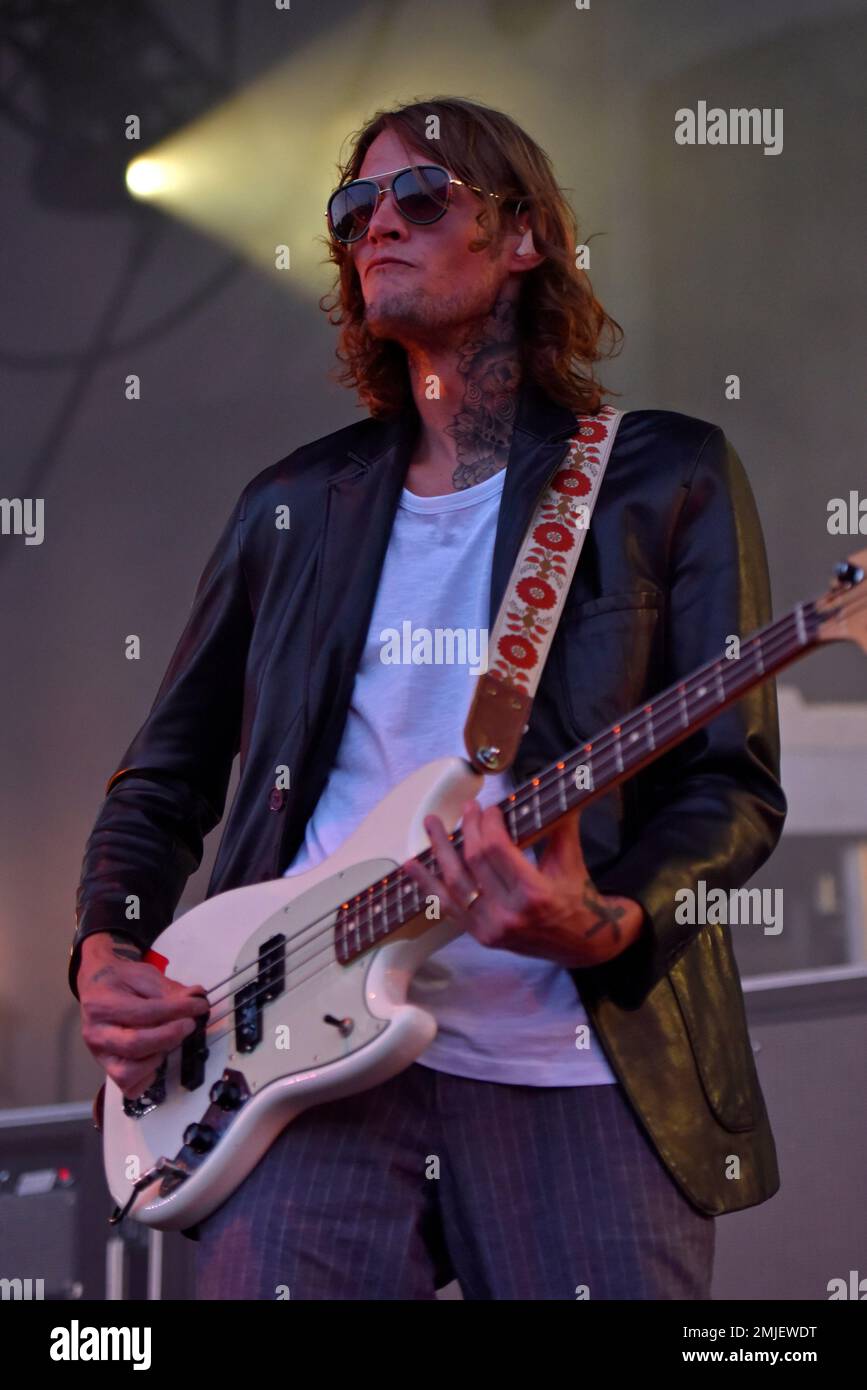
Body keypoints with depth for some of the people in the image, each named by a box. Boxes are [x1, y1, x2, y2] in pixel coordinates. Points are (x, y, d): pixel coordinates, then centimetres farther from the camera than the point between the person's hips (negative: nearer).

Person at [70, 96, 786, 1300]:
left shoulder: (669, 477, 6)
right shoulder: (294, 504, 16)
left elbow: (734, 784, 0)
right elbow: (167, 772, 22)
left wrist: (608, 926, -19)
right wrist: (107, 952, 4)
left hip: (579, 1077, -2)